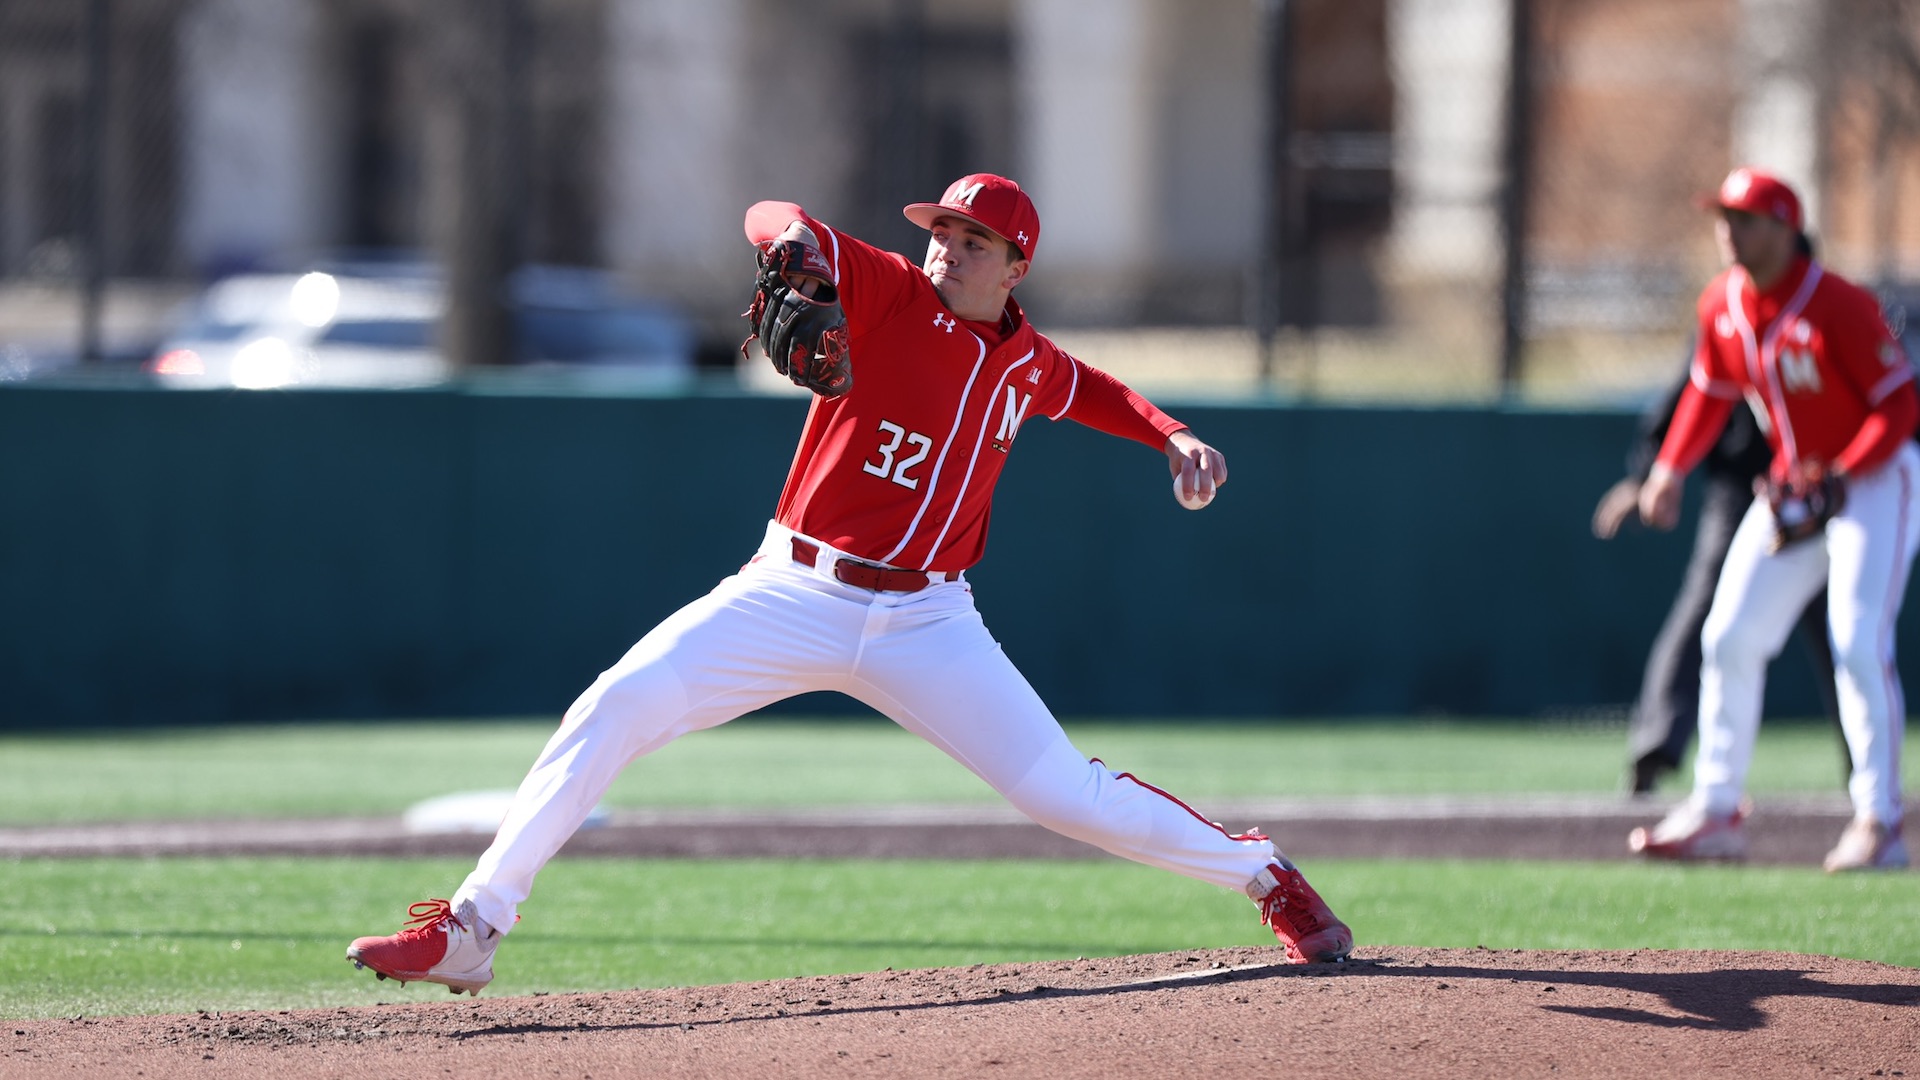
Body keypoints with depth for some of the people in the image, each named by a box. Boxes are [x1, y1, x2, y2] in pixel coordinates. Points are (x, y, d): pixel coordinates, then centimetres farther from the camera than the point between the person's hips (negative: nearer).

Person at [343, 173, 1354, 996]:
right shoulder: (888, 293, -6)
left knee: (1068, 795, -4)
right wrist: (798, 248, -45)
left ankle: (1261, 872, 21)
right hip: (791, 594, -2)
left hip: (923, 621, 2)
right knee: (616, 706, -20)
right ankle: (471, 928, -17)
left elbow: (1093, 390, 32)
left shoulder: (1027, 364, 7)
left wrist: (1171, 435, 15)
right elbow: (770, 219, -21)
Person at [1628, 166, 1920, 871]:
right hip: (1791, 488, 7)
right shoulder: (1722, 305, -1)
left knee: (1858, 642, -18)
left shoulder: (1838, 306, -22)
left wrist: (1840, 479, -31)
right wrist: (1669, 471, 6)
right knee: (1729, 638, 2)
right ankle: (1717, 810, 10)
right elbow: (1710, 392, 15)